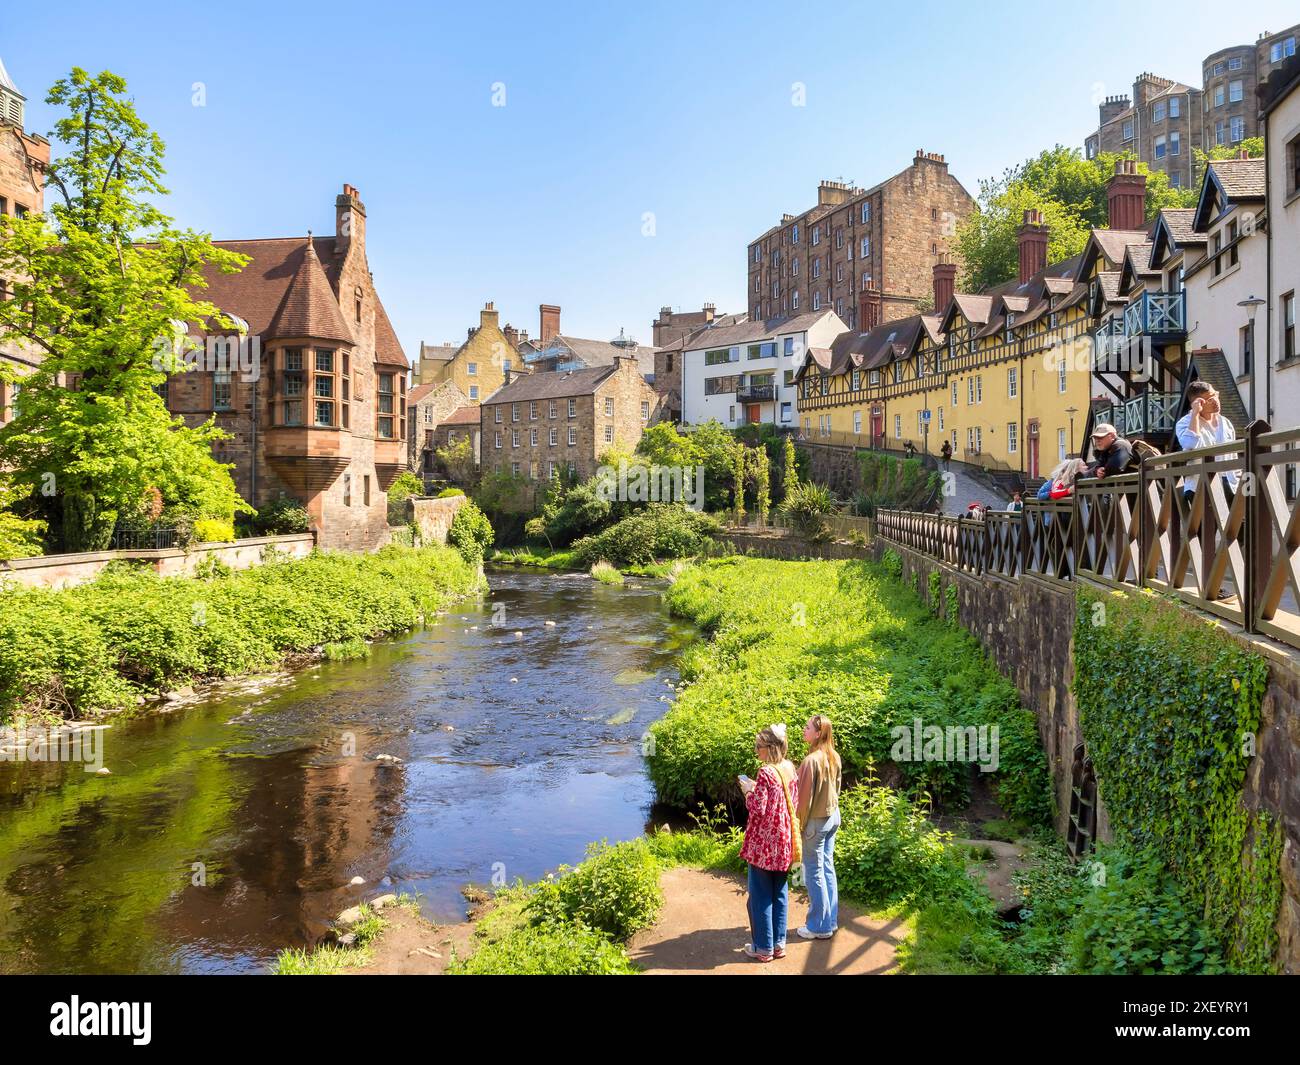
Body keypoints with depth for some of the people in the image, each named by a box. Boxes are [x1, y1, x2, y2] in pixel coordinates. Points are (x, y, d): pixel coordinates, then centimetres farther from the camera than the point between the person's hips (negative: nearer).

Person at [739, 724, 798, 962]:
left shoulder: (765, 772, -19)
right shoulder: (790, 769, 4)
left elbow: (757, 808, -20)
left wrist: (749, 790, -2)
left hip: (764, 842, -7)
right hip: (784, 841, 7)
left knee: (761, 894, 5)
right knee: (779, 892, 15)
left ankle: (763, 947, 13)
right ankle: (779, 942, 22)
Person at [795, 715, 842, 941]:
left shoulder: (811, 760, -23)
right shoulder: (834, 757, 2)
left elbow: (805, 796, -19)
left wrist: (800, 824, -9)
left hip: (816, 820, -8)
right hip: (833, 816, 8)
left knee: (814, 872, 3)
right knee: (828, 867, 16)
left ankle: (820, 926, 12)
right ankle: (831, 920, 25)